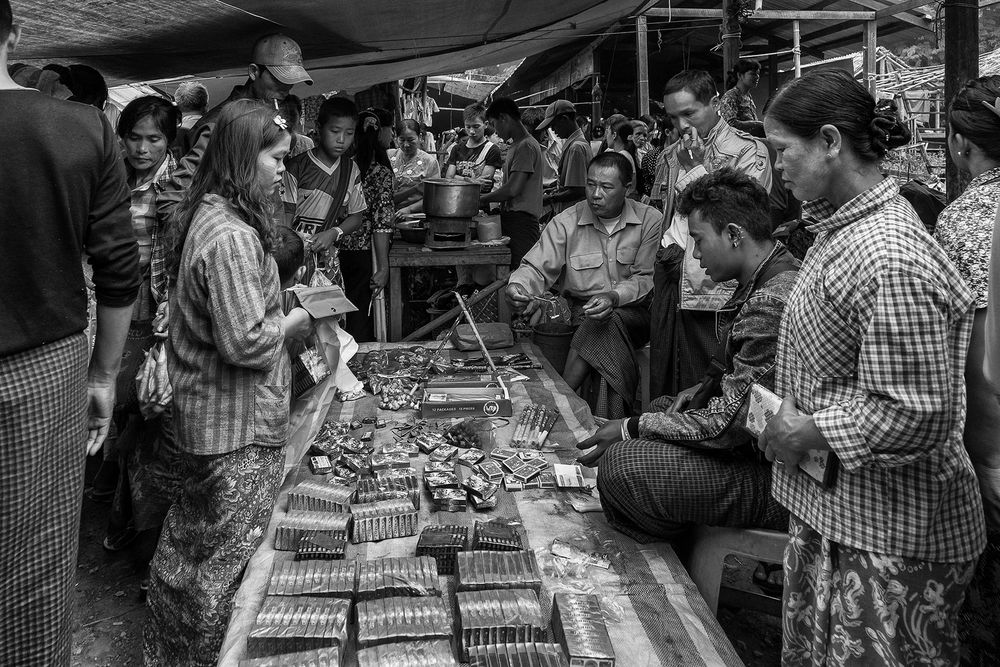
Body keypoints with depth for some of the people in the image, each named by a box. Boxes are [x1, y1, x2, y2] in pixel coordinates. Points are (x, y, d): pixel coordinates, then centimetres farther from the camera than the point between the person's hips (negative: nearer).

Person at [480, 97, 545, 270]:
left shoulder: (526, 146, -12)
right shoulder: (516, 146, 19)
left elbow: (513, 189, -19)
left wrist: (484, 200, -7)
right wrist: (487, 196, 10)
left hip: (521, 221, -9)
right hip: (510, 217, 9)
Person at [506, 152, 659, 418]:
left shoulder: (650, 220, 0)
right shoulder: (565, 223, 1)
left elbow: (648, 278, -5)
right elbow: (537, 268, -5)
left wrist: (614, 298, -25)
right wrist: (517, 287, -30)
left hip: (634, 312, 0)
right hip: (580, 313, 1)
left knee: (609, 322, -34)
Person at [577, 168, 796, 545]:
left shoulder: (772, 303, -26)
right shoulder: (768, 283, 9)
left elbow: (729, 424, -25)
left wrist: (632, 429, -15)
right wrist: (699, 393, 4)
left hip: (777, 482, -11)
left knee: (621, 464, -20)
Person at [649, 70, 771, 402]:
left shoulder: (749, 151, -4)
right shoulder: (672, 154, 16)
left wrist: (698, 166, -12)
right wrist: (667, 245, 9)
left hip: (715, 290, -6)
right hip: (671, 282, 6)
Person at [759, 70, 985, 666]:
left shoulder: (891, 262, -27)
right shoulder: (844, 225, 6)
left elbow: (918, 418, -27)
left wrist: (810, 433, -17)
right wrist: (791, 407, 6)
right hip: (828, 507, 10)